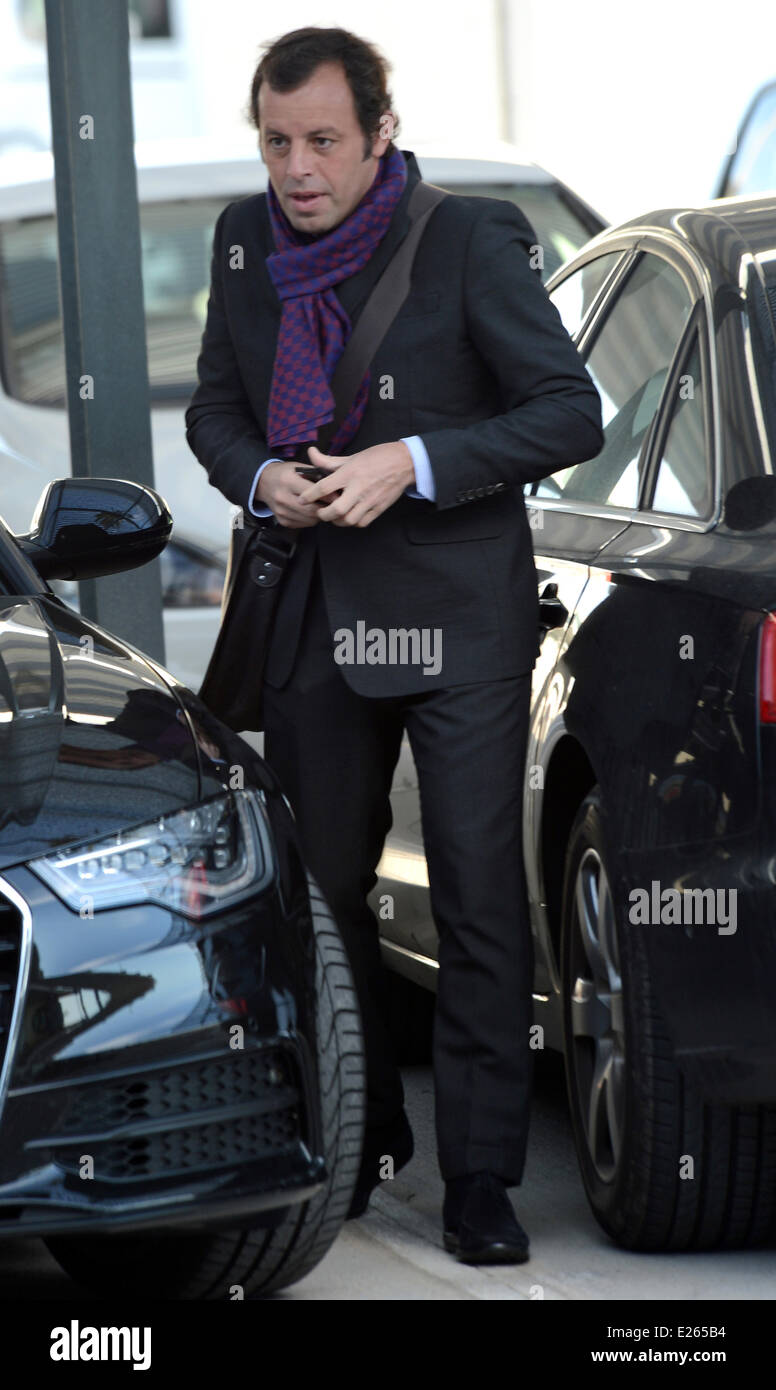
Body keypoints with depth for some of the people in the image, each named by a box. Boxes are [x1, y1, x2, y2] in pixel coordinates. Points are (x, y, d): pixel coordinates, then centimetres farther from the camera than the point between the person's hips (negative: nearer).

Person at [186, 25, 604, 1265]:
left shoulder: (471, 242, -11)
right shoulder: (247, 243, 5)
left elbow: (572, 414, -10)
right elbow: (214, 408, 15)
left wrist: (413, 461, -20)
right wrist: (261, 478, -8)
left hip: (458, 616, -5)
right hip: (312, 620, 5)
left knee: (480, 898, -7)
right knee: (321, 894, 11)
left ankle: (481, 1175, -3)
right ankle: (361, 1140, 26)